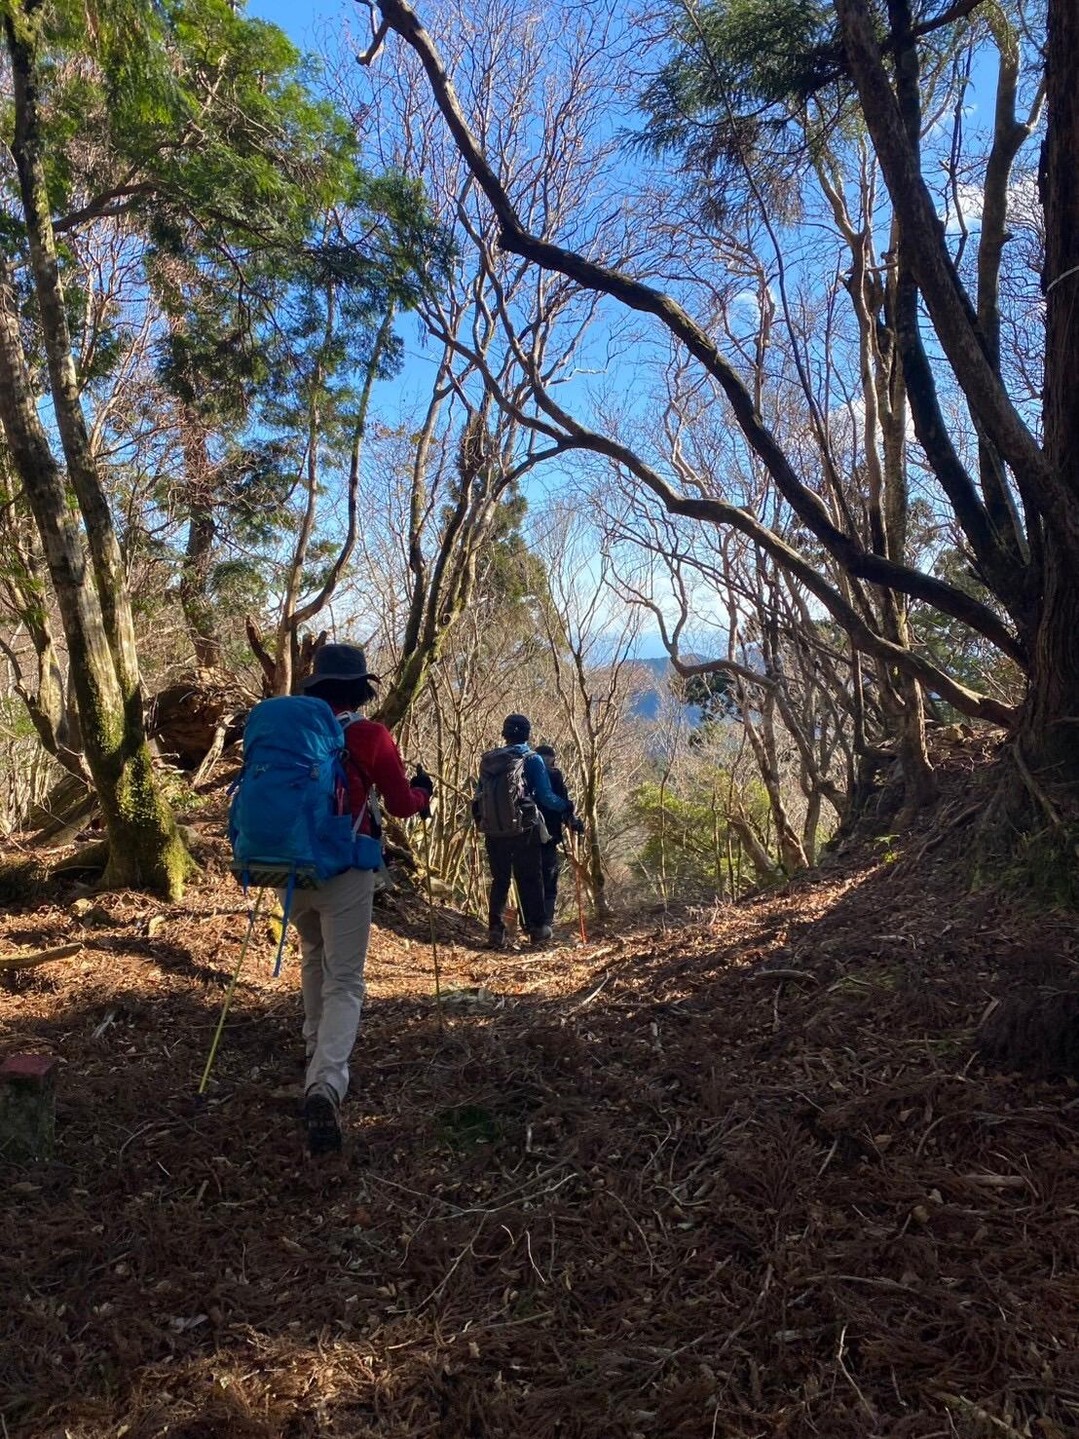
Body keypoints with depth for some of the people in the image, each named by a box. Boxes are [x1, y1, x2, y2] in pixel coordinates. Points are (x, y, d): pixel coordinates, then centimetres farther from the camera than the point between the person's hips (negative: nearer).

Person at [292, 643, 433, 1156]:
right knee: (344, 981, -4)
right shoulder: (370, 736, -7)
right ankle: (325, 1085, -22)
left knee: (315, 959, 28)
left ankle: (316, 1048, 40)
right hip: (344, 871, -5)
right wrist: (421, 791, 20)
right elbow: (402, 806, -1)